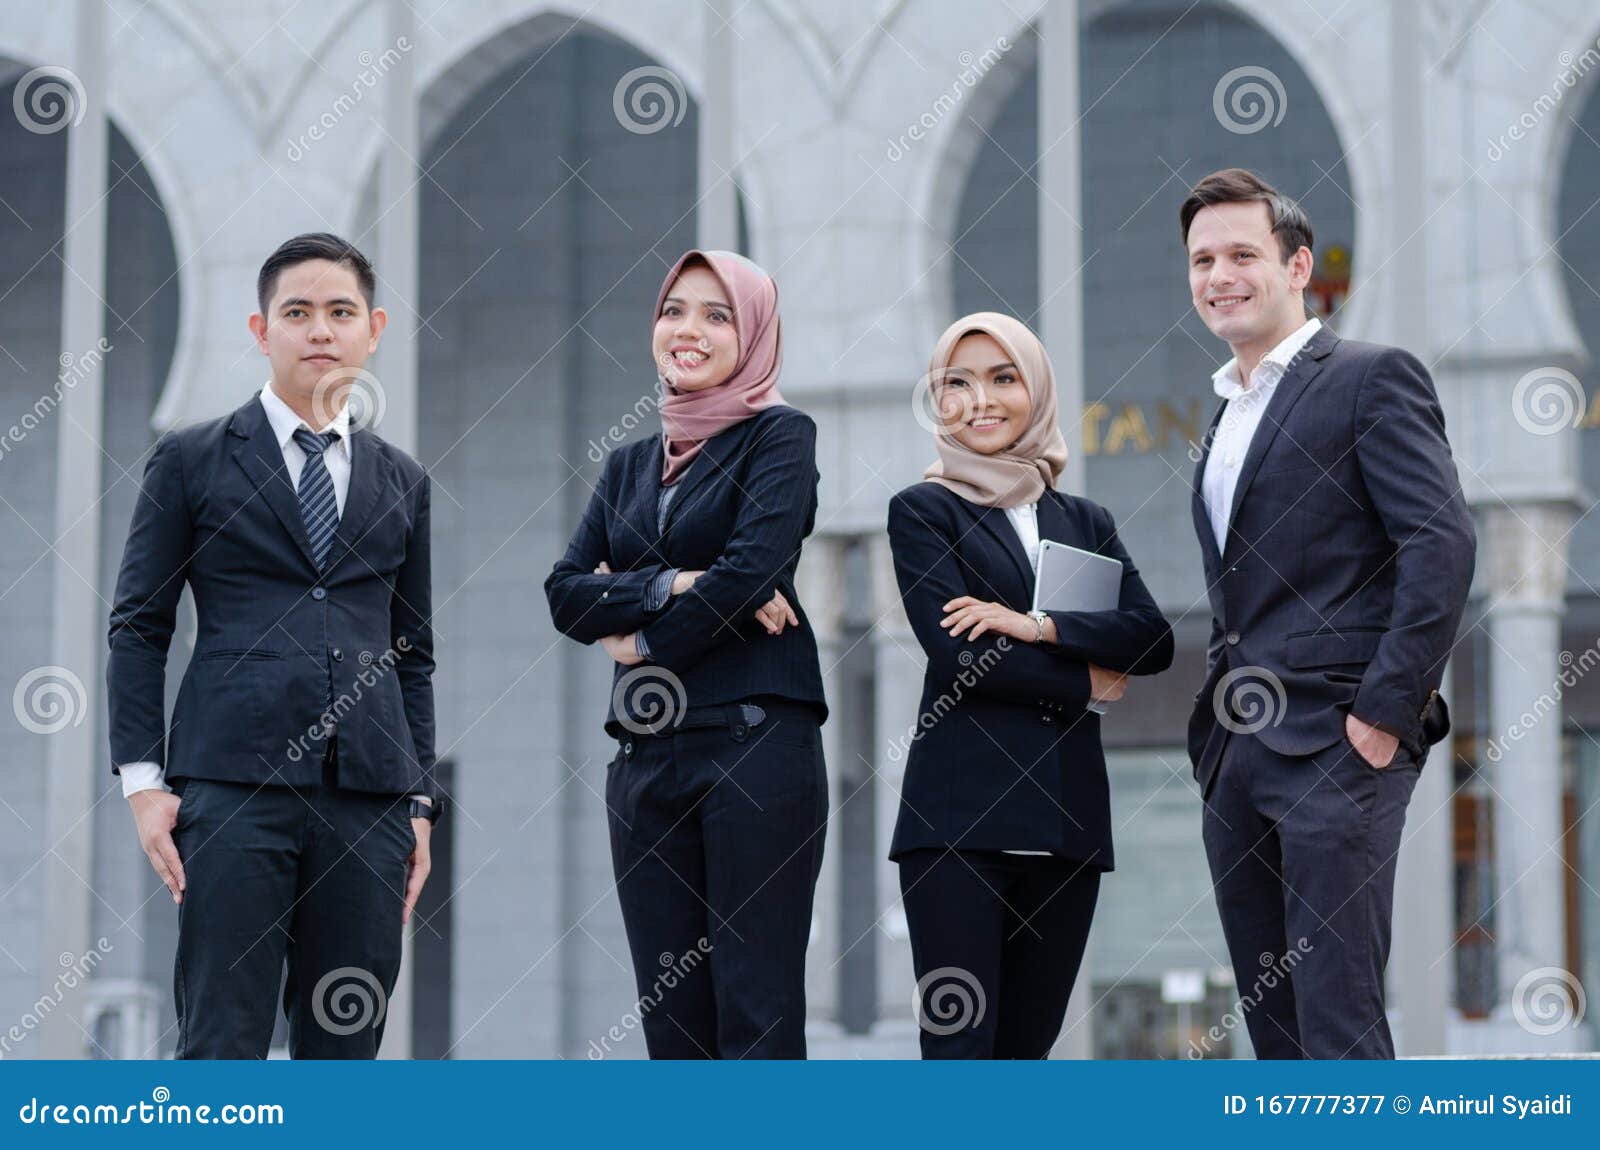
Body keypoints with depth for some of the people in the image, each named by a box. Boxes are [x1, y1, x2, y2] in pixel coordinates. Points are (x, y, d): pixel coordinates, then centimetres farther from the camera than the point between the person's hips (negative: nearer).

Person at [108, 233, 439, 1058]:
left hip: (368, 799, 4)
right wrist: (144, 779, -4)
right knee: (221, 1047, -8)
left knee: (346, 1049, 3)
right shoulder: (191, 462, 7)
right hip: (232, 784, -3)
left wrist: (419, 803, 11)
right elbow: (138, 629, 5)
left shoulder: (402, 483, 16)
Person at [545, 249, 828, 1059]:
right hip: (647, 761, 6)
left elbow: (750, 572, -12)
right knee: (672, 1021, 4)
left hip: (756, 746, -6)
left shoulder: (779, 437, 3)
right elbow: (567, 593, 6)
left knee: (757, 1017, -9)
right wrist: (673, 584, -9)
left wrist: (643, 639, 0)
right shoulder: (630, 465, 19)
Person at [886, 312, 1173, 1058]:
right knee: (959, 1046, -10)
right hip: (959, 810, -4)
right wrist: (1085, 683, -2)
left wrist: (1036, 626, -11)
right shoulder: (923, 512, 4)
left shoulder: (1086, 522, 17)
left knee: (1028, 1045, 6)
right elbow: (956, 655, -9)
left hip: (1067, 814, 5)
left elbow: (1151, 640, 1)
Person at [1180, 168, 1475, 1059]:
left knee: (1338, 1017, -11)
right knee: (1272, 1016, 8)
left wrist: (1387, 712, -17)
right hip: (1237, 751, 8)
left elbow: (1444, 543, -13)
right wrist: (1218, 725, 12)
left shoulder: (1373, 378, -3)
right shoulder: (1230, 410, 21)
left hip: (1335, 745, -8)